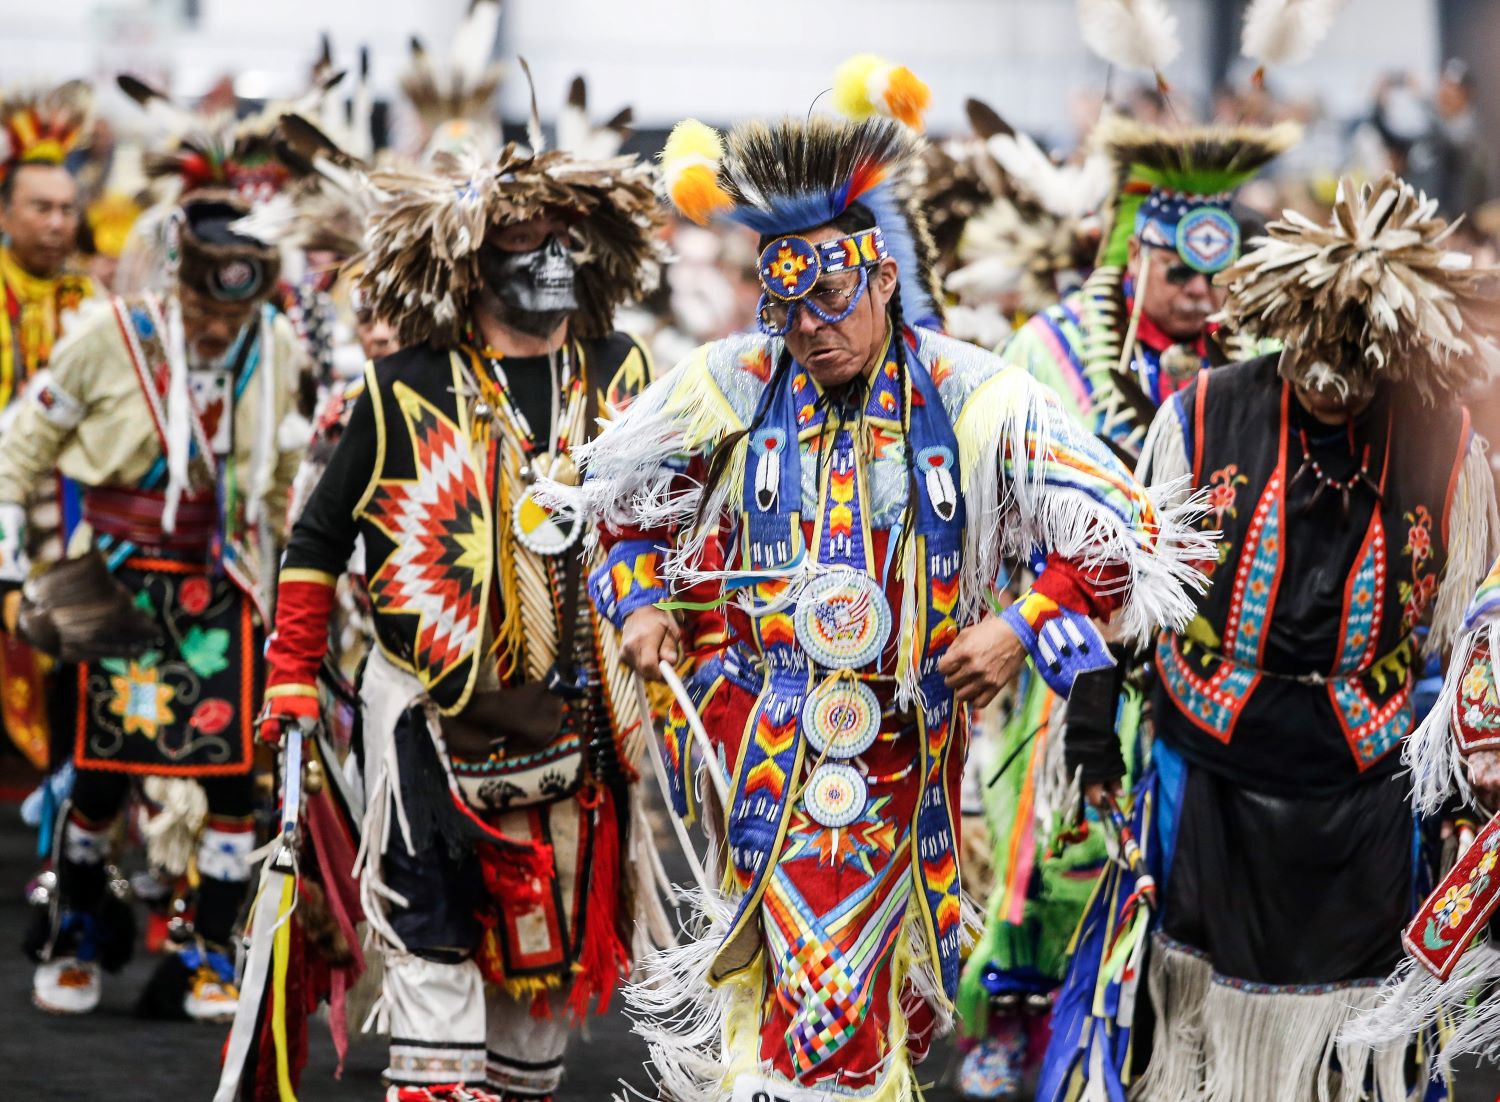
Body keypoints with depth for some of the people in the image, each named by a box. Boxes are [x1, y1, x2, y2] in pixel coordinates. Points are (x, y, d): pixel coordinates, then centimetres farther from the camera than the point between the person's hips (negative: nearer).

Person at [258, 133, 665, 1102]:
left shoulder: (619, 372, 6)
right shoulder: (407, 393, -5)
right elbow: (319, 540, 4)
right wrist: (293, 680, 1)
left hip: (577, 712, 4)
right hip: (435, 708, -4)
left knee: (556, 938, 10)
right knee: (436, 937, -7)